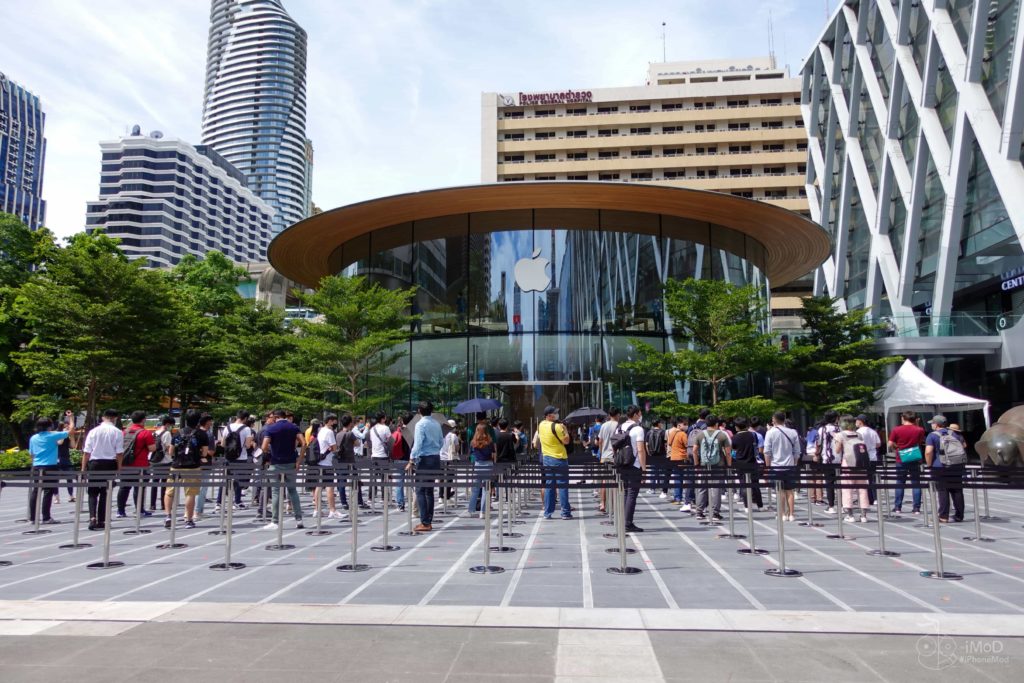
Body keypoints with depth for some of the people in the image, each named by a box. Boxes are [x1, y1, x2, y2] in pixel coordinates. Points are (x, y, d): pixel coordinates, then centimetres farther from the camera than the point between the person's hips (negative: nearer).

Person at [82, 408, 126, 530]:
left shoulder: (93, 431, 0)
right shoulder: (117, 432, -3)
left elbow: (86, 452, 0)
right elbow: (119, 453, -4)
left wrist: (83, 468, 6)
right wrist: (118, 469, 4)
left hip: (94, 463, 0)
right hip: (110, 464, 0)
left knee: (93, 492, 8)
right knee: (105, 492, 9)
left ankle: (92, 517, -10)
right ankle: (101, 520, 12)